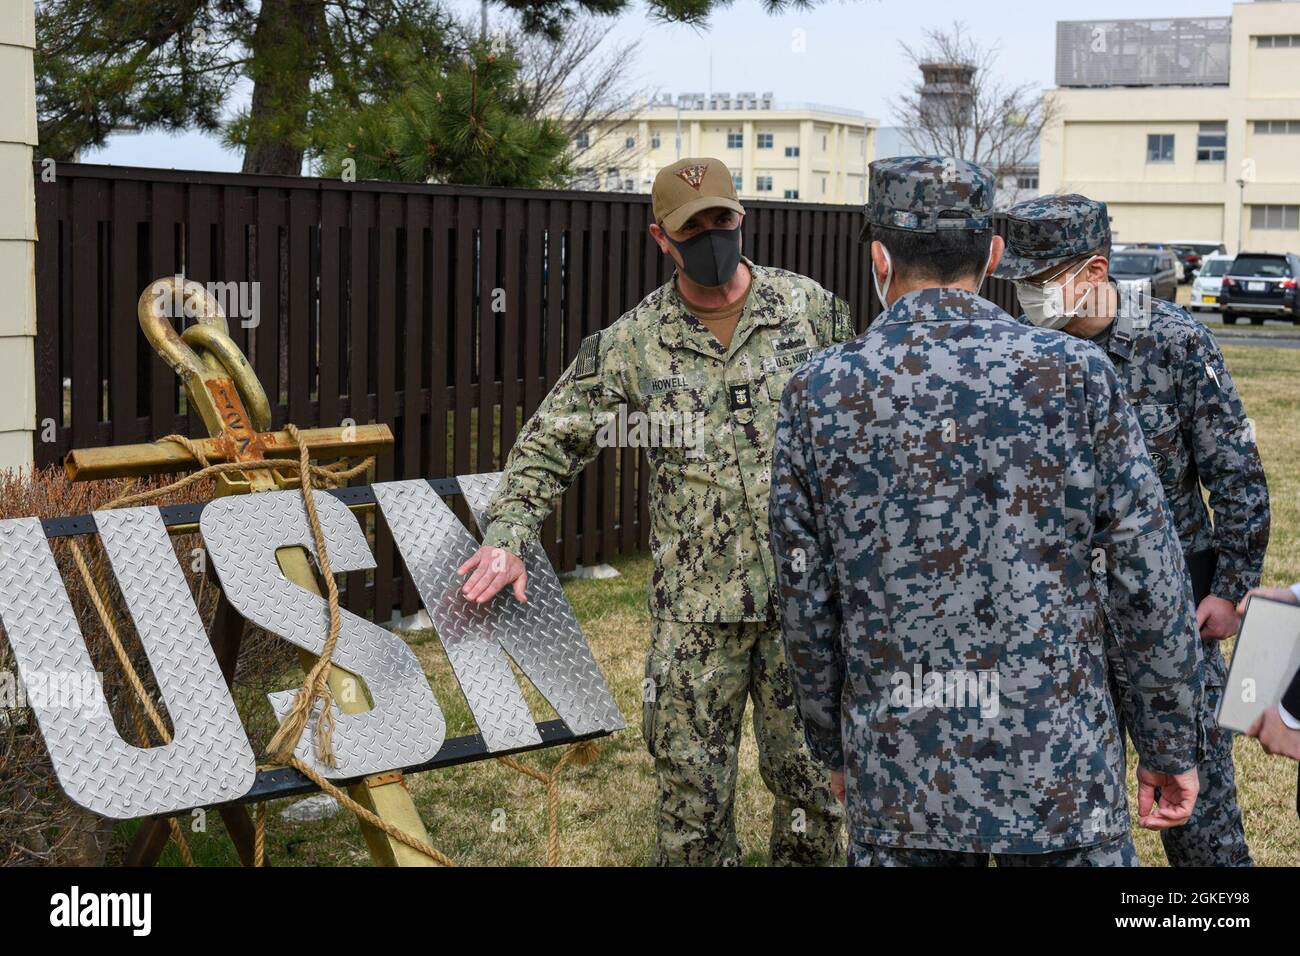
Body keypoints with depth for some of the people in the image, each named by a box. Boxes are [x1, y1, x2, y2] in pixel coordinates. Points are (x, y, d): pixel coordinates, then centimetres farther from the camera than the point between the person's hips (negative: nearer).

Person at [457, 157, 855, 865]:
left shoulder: (812, 310, 0)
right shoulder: (632, 343, -1)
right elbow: (551, 441, 3)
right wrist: (507, 534, -11)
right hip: (693, 604, 0)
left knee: (809, 773, 11)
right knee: (691, 780, 8)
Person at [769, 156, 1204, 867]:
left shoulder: (817, 393, -3)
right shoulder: (1077, 374, -7)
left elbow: (805, 602, 2)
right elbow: (1149, 581, -6)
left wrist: (834, 747, 15)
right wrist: (1170, 745, 5)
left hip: (895, 781, 1)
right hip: (1061, 777, -1)